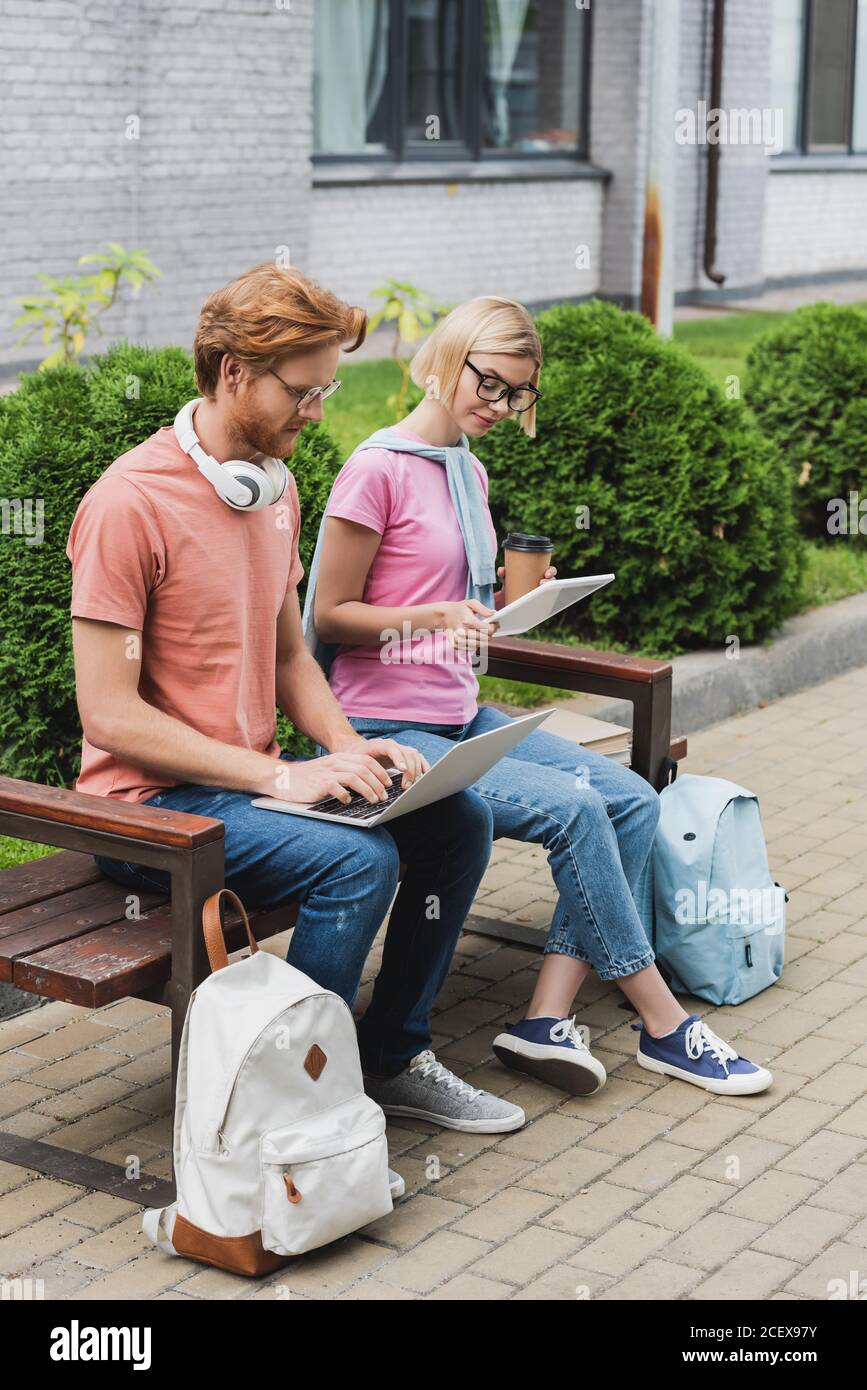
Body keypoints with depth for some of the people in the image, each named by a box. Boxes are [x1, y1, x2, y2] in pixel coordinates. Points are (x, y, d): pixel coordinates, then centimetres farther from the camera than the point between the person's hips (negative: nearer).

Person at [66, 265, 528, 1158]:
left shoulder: (275, 489, 9)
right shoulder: (129, 504, -18)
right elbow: (109, 716, -20)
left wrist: (352, 750, -4)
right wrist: (282, 778, -23)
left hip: (251, 778, 8)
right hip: (149, 806, -8)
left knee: (459, 817, -3)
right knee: (359, 860, -27)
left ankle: (395, 1054, 11)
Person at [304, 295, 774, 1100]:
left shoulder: (469, 474, 14)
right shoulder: (377, 469, -11)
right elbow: (330, 616, -11)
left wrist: (507, 600, 2)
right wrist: (432, 617, -25)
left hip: (464, 717, 9)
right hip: (388, 731, -9)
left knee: (632, 800, -8)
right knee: (576, 809, -21)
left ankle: (547, 1019, -11)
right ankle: (662, 1025, -5)